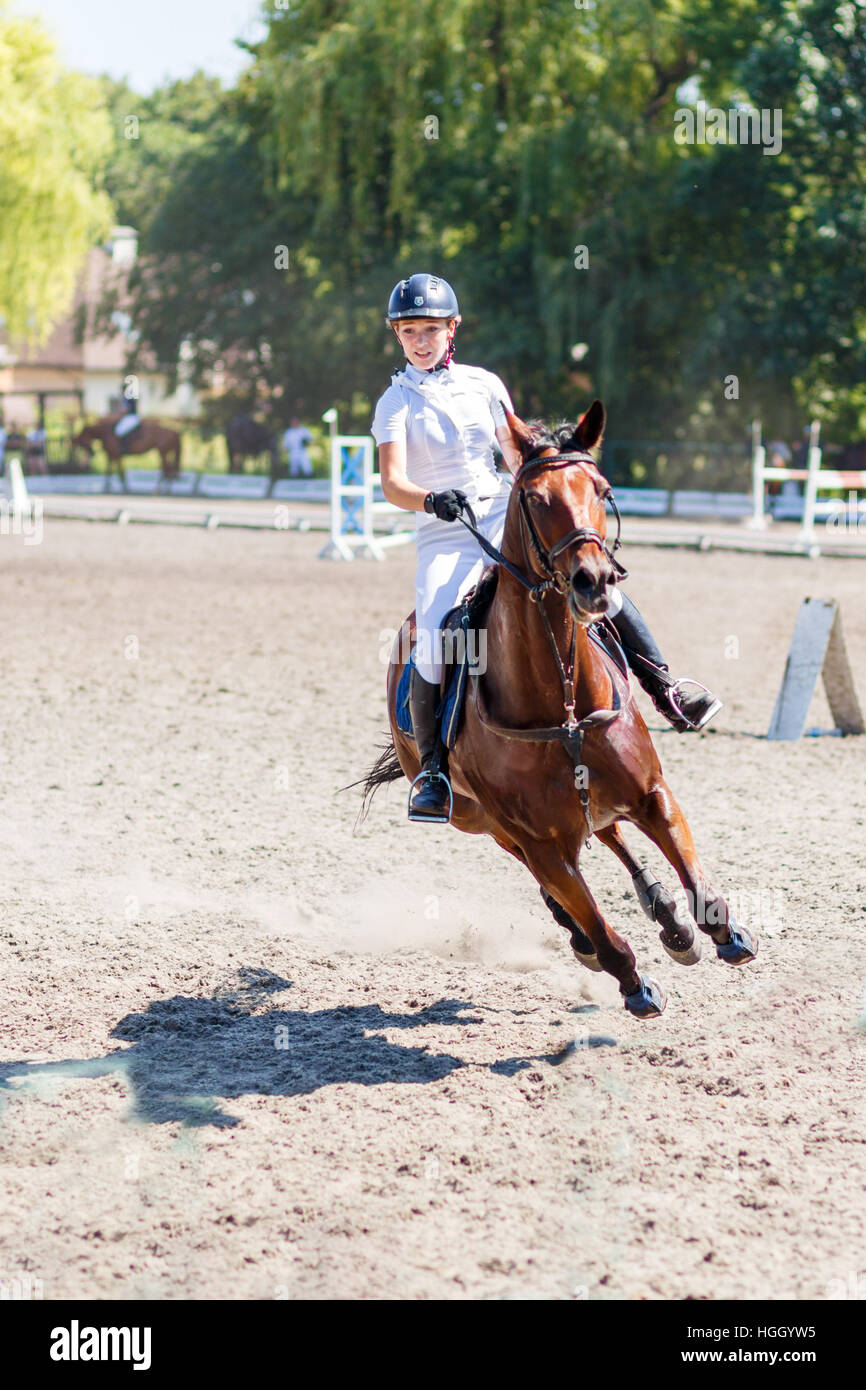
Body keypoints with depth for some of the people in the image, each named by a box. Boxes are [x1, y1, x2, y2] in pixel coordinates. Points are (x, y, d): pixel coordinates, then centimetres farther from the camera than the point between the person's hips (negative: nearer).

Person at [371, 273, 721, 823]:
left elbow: (519, 458, 16)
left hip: (507, 519, 3)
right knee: (432, 649, -23)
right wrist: (432, 500, -34)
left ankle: (666, 690, -2)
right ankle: (432, 770, -8)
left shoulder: (484, 384, 10)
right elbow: (393, 483, -13)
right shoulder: (398, 402, 0)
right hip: (445, 538, -3)